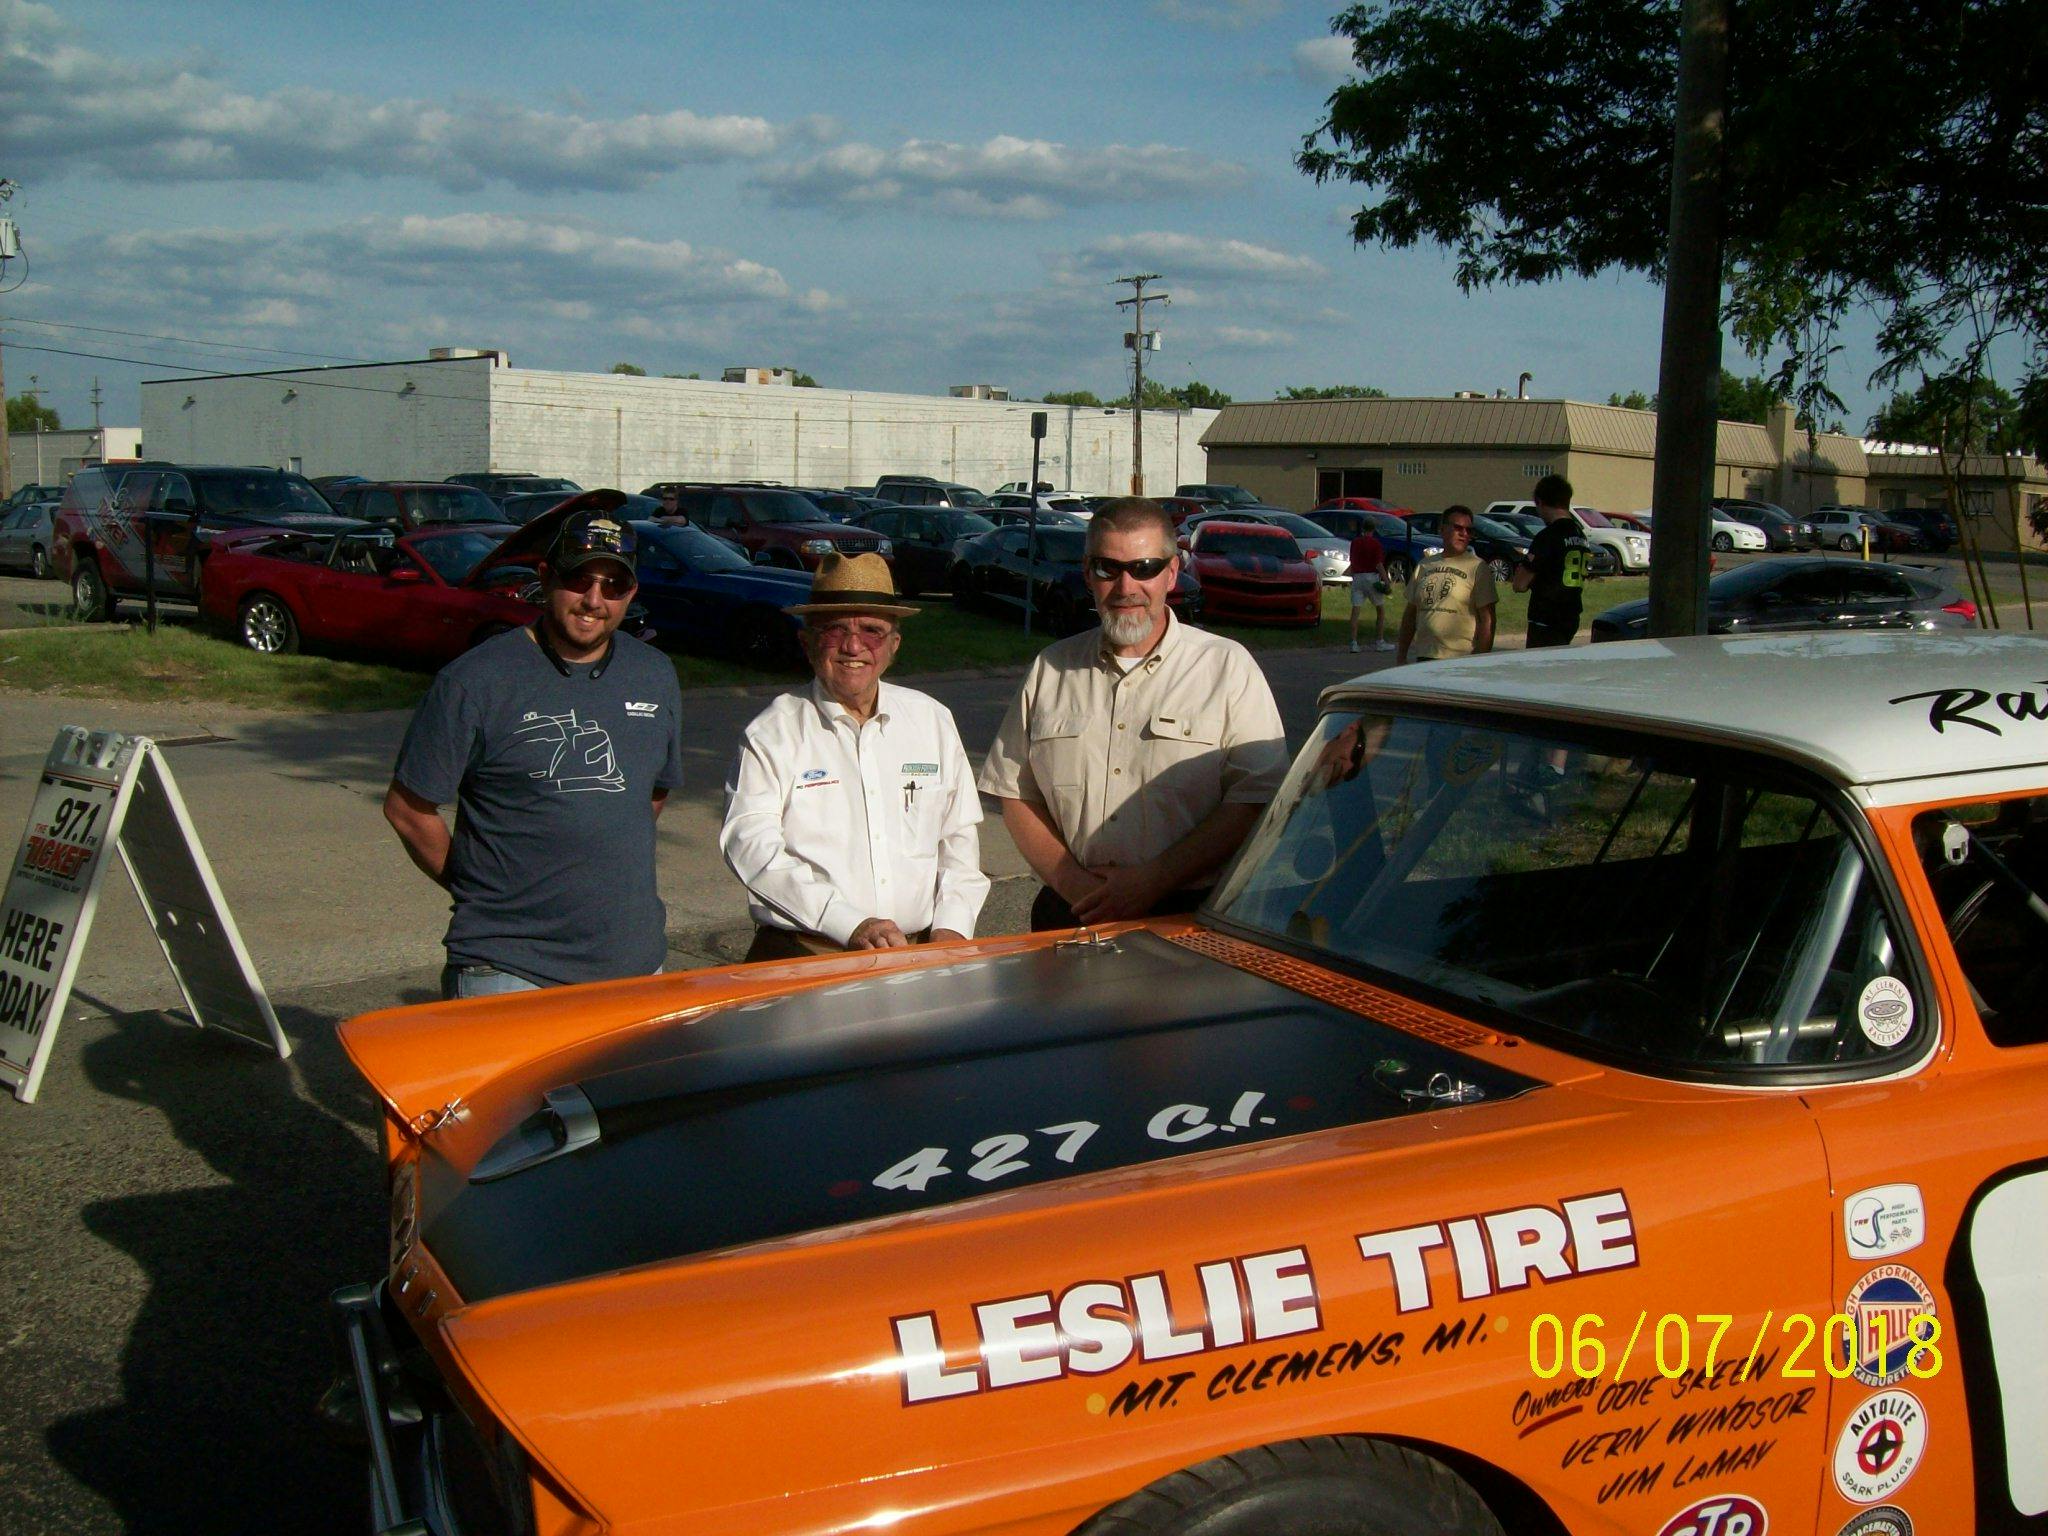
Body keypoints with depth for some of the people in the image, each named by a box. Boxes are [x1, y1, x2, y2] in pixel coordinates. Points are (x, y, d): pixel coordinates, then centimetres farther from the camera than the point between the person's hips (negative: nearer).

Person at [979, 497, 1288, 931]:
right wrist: (1074, 883, -2)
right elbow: (1015, 795, 14)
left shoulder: (1227, 666, 5)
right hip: (1069, 915, 3)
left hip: (1188, 915, -2)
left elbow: (1255, 802, -3)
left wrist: (1151, 880, -11)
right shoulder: (1050, 669, 15)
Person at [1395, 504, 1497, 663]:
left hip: (1461, 661, -5)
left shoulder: (1478, 568, -1)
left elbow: (1487, 619, -6)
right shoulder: (1424, 566, 16)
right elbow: (1410, 613, 18)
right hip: (1423, 658, 5)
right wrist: (1401, 656, 15)